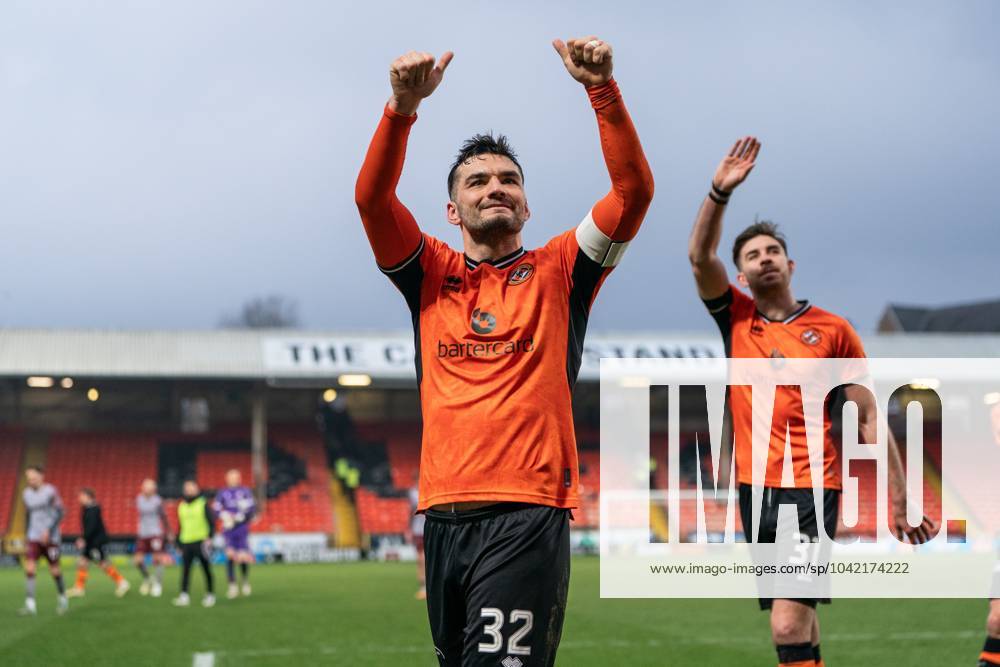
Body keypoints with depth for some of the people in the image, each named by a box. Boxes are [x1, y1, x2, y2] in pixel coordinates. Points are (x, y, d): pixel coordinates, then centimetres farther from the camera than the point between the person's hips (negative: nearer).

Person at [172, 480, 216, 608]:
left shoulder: (203, 504, 0)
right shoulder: (181, 506, 14)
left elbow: (212, 522, -2)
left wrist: (209, 537, -15)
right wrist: (179, 544, 18)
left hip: (202, 542, -4)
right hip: (186, 543, 4)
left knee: (206, 570, 2)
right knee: (185, 569, -6)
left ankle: (210, 596, 10)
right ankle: (184, 595, -9)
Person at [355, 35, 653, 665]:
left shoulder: (557, 272, 12)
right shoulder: (431, 275, 16)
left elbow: (635, 190, 1)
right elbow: (372, 196, 0)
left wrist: (603, 88, -10)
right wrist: (404, 105, -14)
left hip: (529, 513, -3)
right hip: (445, 512, 3)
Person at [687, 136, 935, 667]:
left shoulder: (833, 330, 2)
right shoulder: (736, 318, 9)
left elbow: (868, 419, 3)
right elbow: (700, 256, -5)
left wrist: (900, 499, 0)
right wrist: (720, 191, -17)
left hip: (810, 490, -4)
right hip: (754, 488, 4)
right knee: (797, 621, 10)